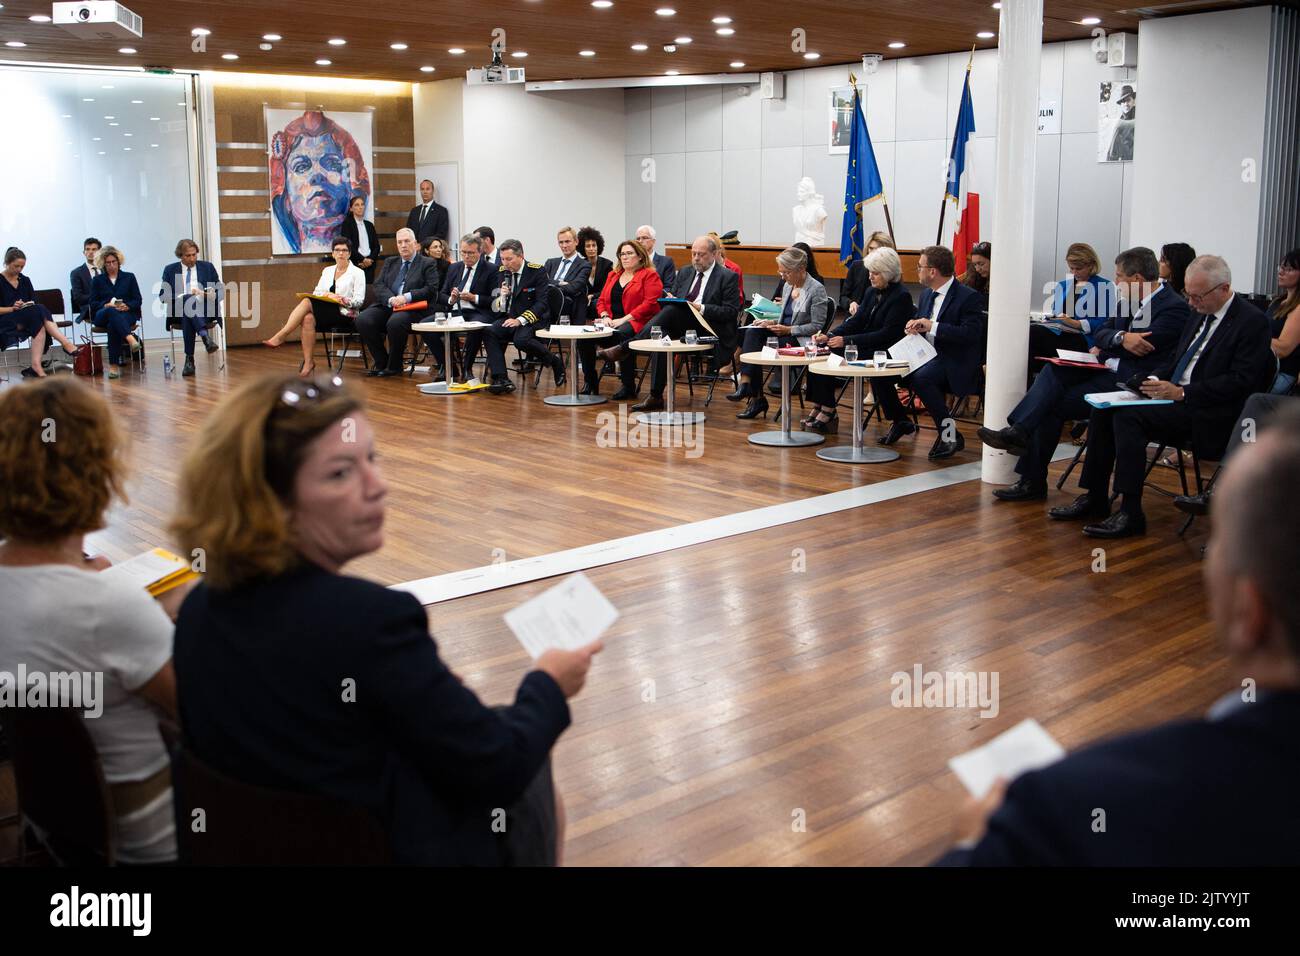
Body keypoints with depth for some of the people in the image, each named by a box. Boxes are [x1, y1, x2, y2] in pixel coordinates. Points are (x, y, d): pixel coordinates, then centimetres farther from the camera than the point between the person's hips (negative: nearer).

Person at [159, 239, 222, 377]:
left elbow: (220, 293, 12)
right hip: (178, 311, -1)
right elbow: (163, 295, 7)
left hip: (205, 310, 1)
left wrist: (204, 295, -9)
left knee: (188, 317, -35)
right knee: (188, 299, -37)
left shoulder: (207, 267, 15)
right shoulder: (170, 270, 14)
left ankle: (190, 359, -40)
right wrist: (180, 298, -11)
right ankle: (205, 336, -56)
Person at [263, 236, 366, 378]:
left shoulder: (357, 273, 4)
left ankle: (280, 337, -30)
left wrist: (343, 300, -22)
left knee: (307, 302, -27)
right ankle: (308, 363, -29)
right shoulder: (327, 271, 20)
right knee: (308, 319, -32)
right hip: (325, 313, 5)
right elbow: (316, 292, 13)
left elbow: (359, 301, -4)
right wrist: (328, 295, -8)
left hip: (345, 314, -5)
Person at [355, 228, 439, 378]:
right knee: (363, 320, -22)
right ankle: (381, 363, -7)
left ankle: (394, 365, -15)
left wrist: (407, 297, -17)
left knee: (395, 322, -36)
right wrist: (391, 299, -11)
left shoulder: (428, 264, 9)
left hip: (414, 308, -5)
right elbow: (378, 285, 11)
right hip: (387, 306, 5)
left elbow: (431, 289, -5)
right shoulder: (390, 262, 23)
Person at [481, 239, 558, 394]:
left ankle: (555, 361, -8)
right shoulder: (502, 272, 9)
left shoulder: (537, 271, -7)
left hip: (534, 319, -5)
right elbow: (496, 309, 11)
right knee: (489, 332, -22)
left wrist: (521, 320, -25)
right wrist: (502, 297, -14)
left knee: (521, 339, -34)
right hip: (510, 318, 5)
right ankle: (501, 379, -24)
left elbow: (542, 303, -15)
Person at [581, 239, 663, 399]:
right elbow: (602, 300, 21)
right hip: (610, 323, 6)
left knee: (622, 334, -39)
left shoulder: (650, 275, 2)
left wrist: (623, 319, -16)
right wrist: (605, 316, -2)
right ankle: (591, 382, -11)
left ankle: (629, 386, -27)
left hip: (637, 322, -6)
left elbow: (650, 303, -10)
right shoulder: (613, 275, 24)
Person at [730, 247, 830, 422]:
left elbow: (817, 326, -14)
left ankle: (756, 398, -10)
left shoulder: (817, 289, -10)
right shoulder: (788, 286, 14)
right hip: (784, 335, 7)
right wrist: (772, 323, 2)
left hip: (802, 341, -7)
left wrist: (788, 329, -19)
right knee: (752, 332, -21)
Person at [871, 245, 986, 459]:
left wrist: (933, 327, -23)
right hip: (924, 356, 8)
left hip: (953, 363, -8)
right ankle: (901, 422, 14)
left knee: (920, 378, -36)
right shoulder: (926, 295, 15)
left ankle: (950, 434, -22)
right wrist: (913, 327, -2)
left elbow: (971, 334, -21)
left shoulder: (969, 297, -11)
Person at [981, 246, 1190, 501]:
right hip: (1106, 369, 8)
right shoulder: (1131, 299, 15)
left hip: (1130, 381, -8)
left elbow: (1143, 346, -17)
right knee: (1054, 370, -16)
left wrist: (1107, 346, -1)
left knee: (1053, 404, -18)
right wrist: (1120, 338, -13)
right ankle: (1018, 432, -22)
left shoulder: (1175, 307, -11)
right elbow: (1101, 332, 10)